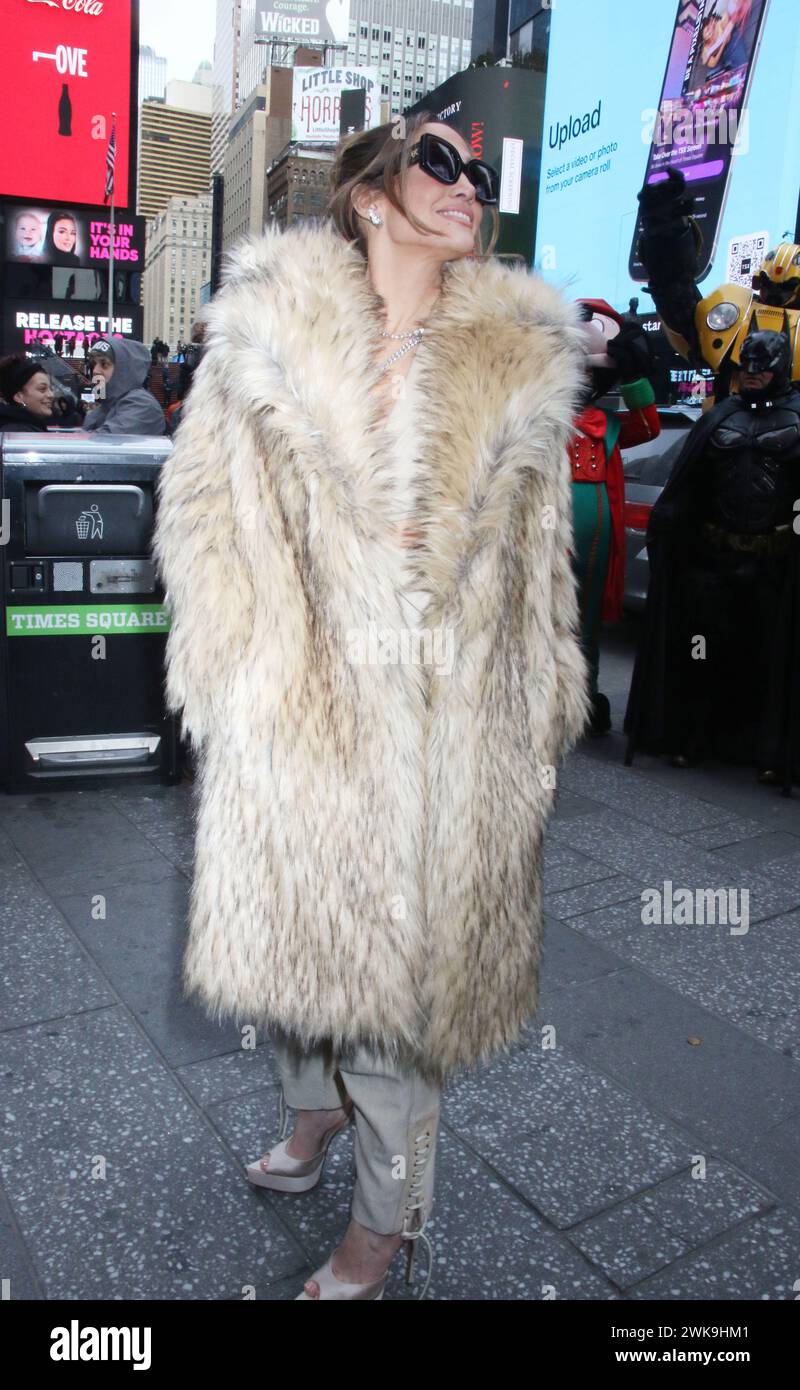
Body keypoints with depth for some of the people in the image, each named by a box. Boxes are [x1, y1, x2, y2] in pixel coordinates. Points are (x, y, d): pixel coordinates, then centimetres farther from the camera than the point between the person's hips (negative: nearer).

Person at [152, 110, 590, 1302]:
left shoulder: (519, 359, 6)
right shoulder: (271, 322, 2)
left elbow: (540, 556, 9)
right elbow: (209, 505, 1)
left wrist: (543, 714, 9)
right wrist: (250, 665, -7)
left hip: (446, 716, 0)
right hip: (295, 700, 1)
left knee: (403, 948, 8)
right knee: (288, 918, 17)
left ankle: (388, 1214, 33)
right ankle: (313, 1102, 49)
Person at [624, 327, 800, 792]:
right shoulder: (721, 416, 11)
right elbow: (685, 484, 10)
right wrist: (663, 528, 3)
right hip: (713, 556, 3)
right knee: (704, 652, 8)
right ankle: (692, 737, 20)